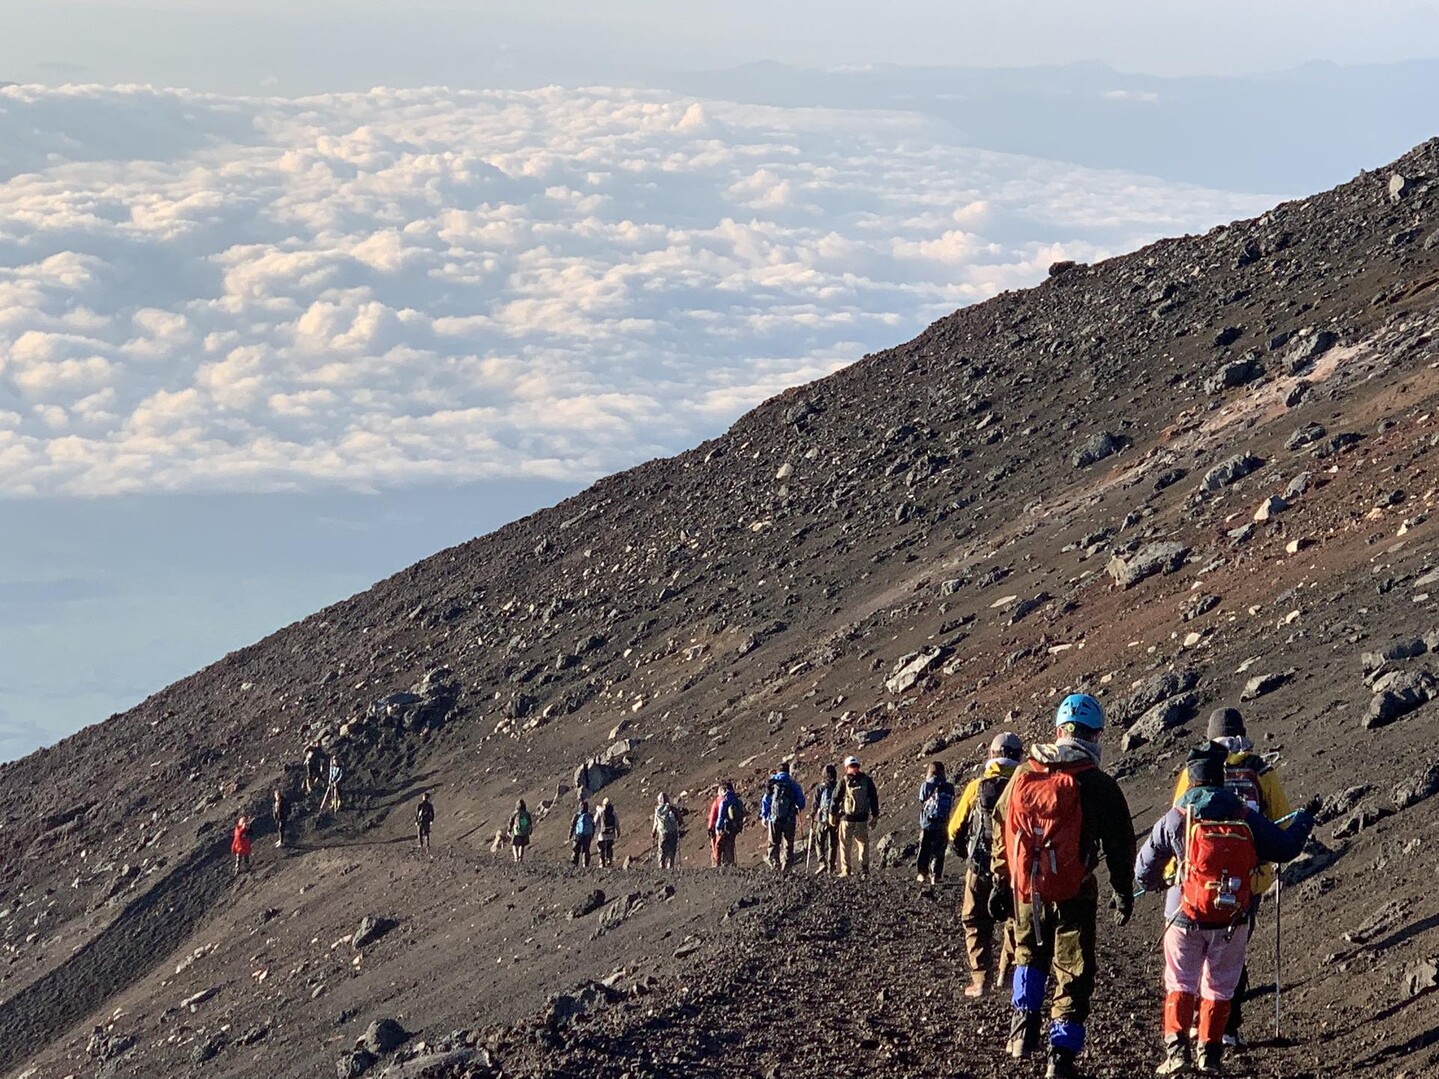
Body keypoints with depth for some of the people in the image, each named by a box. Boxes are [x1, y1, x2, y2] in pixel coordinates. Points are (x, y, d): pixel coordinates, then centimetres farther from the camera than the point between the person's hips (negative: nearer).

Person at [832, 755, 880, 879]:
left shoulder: (844, 782, -5)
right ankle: (864, 869, 2)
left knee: (845, 845, 6)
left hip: (846, 818, -2)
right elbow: (874, 799, 7)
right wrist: (875, 815, 16)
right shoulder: (867, 781, 2)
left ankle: (846, 870, 4)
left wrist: (832, 815, 10)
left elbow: (836, 799, -1)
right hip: (863, 818, 2)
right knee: (863, 843, 11)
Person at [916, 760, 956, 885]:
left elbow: (921, 805, -6)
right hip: (943, 824, 1)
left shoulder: (926, 785, -8)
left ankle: (923, 874, 20)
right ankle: (936, 875, 4)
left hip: (927, 824, -1)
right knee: (939, 851, 8)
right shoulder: (949, 787, -3)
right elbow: (952, 805, -1)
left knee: (924, 851, 14)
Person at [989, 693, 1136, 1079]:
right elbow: (1119, 844, -4)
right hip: (1073, 895, -3)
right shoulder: (1097, 785, -10)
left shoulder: (1023, 775, 2)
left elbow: (1000, 831, 9)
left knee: (1029, 956, 28)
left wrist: (1000, 882, 18)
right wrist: (1123, 892, 9)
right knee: (1072, 974, 4)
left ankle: (1023, 1032, 21)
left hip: (1025, 889, 4)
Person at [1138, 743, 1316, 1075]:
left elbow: (1144, 867, 4)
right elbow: (1285, 847, 5)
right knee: (1219, 986, 15)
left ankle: (1177, 1048, -5)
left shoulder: (1175, 819, -5)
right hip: (1233, 920, 1)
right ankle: (1209, 1053, 15)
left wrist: (1152, 884, 28)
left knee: (1180, 984, 9)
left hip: (1185, 917, -1)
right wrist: (1303, 823, 26)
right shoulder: (1247, 818, -3)